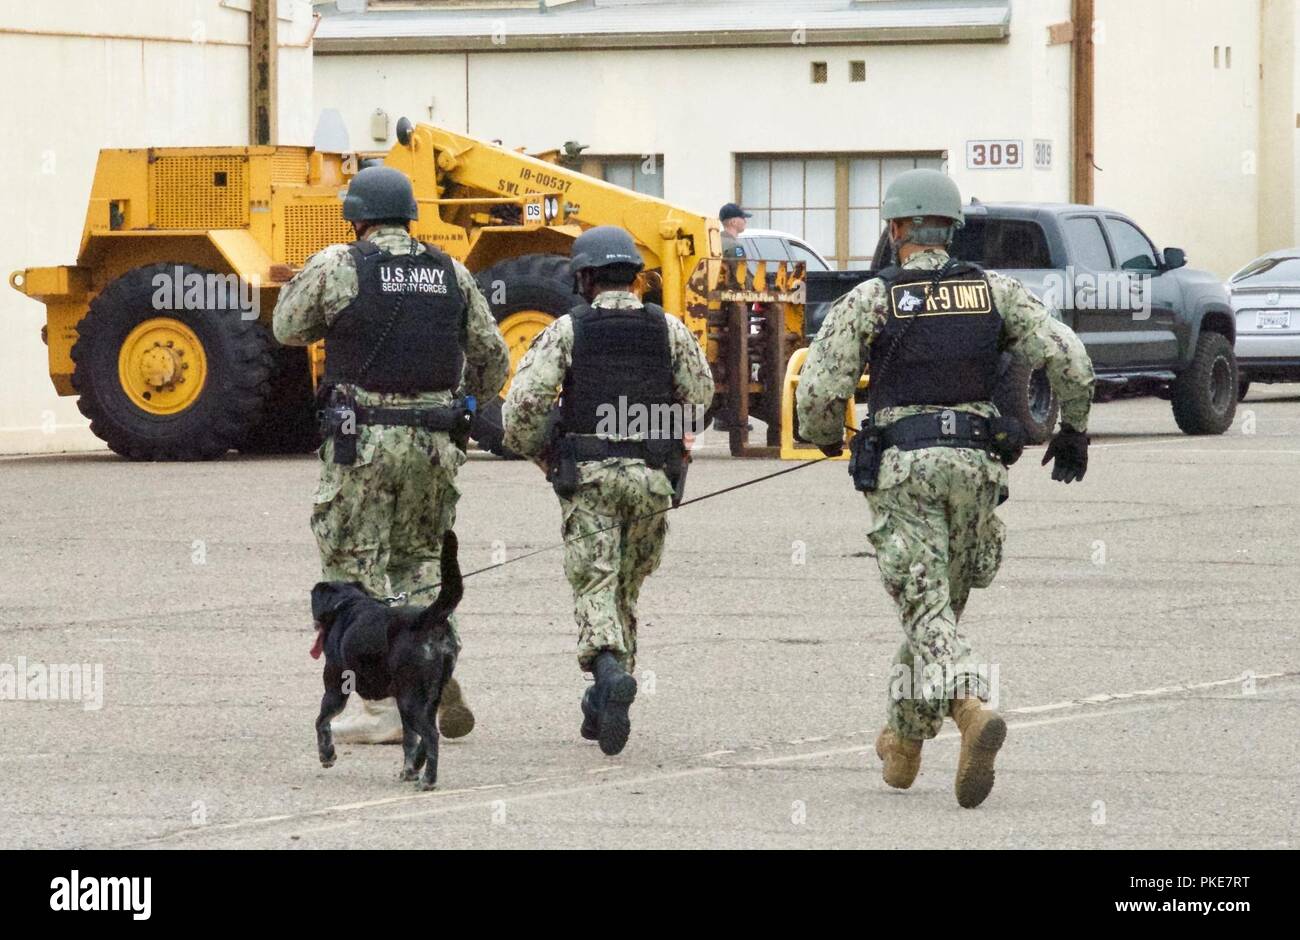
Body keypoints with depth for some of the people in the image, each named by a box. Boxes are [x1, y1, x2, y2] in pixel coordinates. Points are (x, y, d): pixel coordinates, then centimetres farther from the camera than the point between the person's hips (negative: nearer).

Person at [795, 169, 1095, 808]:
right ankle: (904, 743, 27)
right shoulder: (996, 292, 6)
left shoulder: (867, 300, -1)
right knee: (940, 602, 19)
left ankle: (972, 710, -36)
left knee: (926, 609, -9)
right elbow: (1068, 358, -4)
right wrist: (1074, 430, 11)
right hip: (976, 465, 3)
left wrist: (826, 438, 16)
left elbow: (817, 393, -6)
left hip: (901, 467, -3)